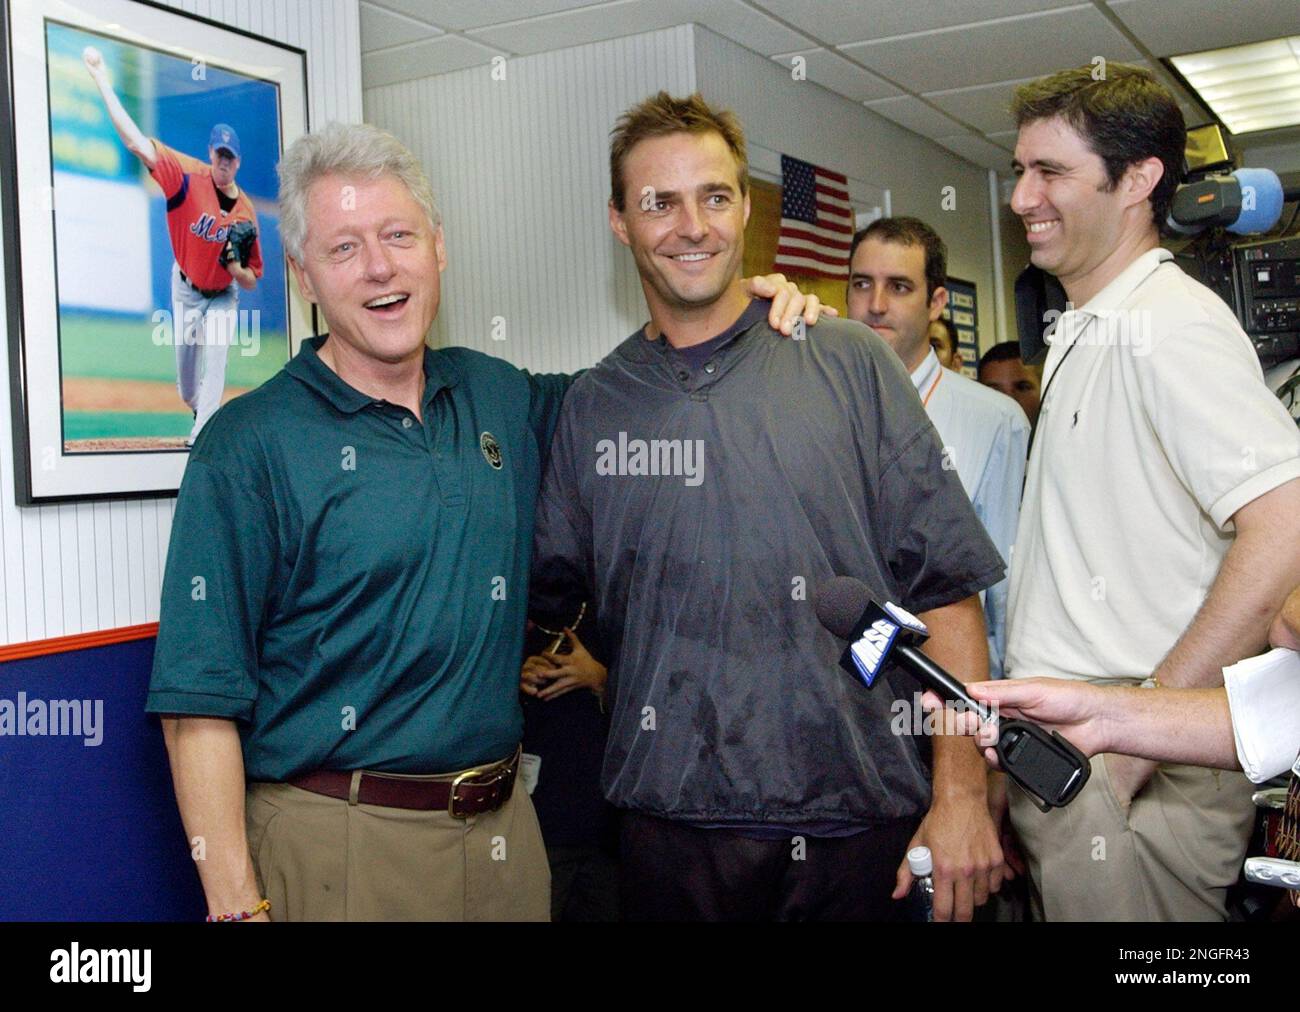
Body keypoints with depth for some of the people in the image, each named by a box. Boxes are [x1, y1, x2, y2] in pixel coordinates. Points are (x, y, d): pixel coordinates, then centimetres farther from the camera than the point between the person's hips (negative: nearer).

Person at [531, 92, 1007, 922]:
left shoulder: (849, 364, -1)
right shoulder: (592, 406, 5)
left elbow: (947, 587, -3)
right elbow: (545, 578, 14)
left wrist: (962, 793, -7)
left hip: (863, 821, -1)